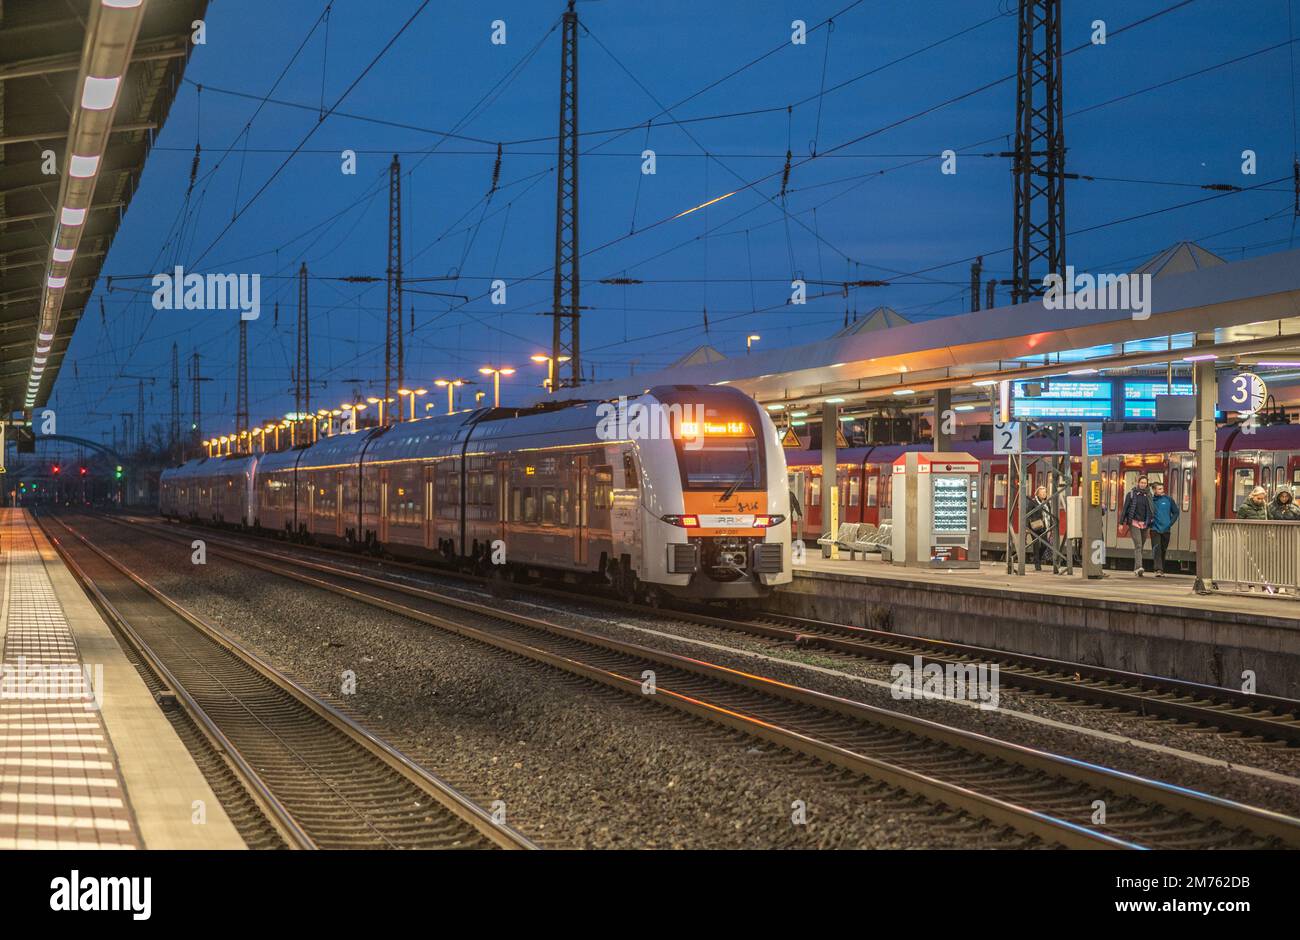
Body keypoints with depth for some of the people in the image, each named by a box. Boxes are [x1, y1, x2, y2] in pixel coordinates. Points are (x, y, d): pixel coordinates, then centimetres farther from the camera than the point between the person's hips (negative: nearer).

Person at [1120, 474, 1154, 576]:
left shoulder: (1148, 495, 12)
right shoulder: (1131, 494, 1)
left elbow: (1152, 510, 19)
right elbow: (1125, 508, 1)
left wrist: (1150, 524, 16)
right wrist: (1121, 522, -3)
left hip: (1144, 524, 4)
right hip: (1134, 523, -4)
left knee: (1141, 547, 7)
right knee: (1138, 545, -17)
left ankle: (1136, 569, 15)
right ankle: (1139, 567, -28)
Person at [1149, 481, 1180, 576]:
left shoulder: (1168, 500, 3)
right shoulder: (1151, 500, 2)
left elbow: (1176, 512, 10)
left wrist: (1170, 523, 0)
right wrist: (1149, 521, -3)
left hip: (1166, 530, 1)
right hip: (1155, 529, -1)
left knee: (1163, 551, 9)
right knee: (1156, 549, -14)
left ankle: (1162, 570, 19)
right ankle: (1158, 569, -20)